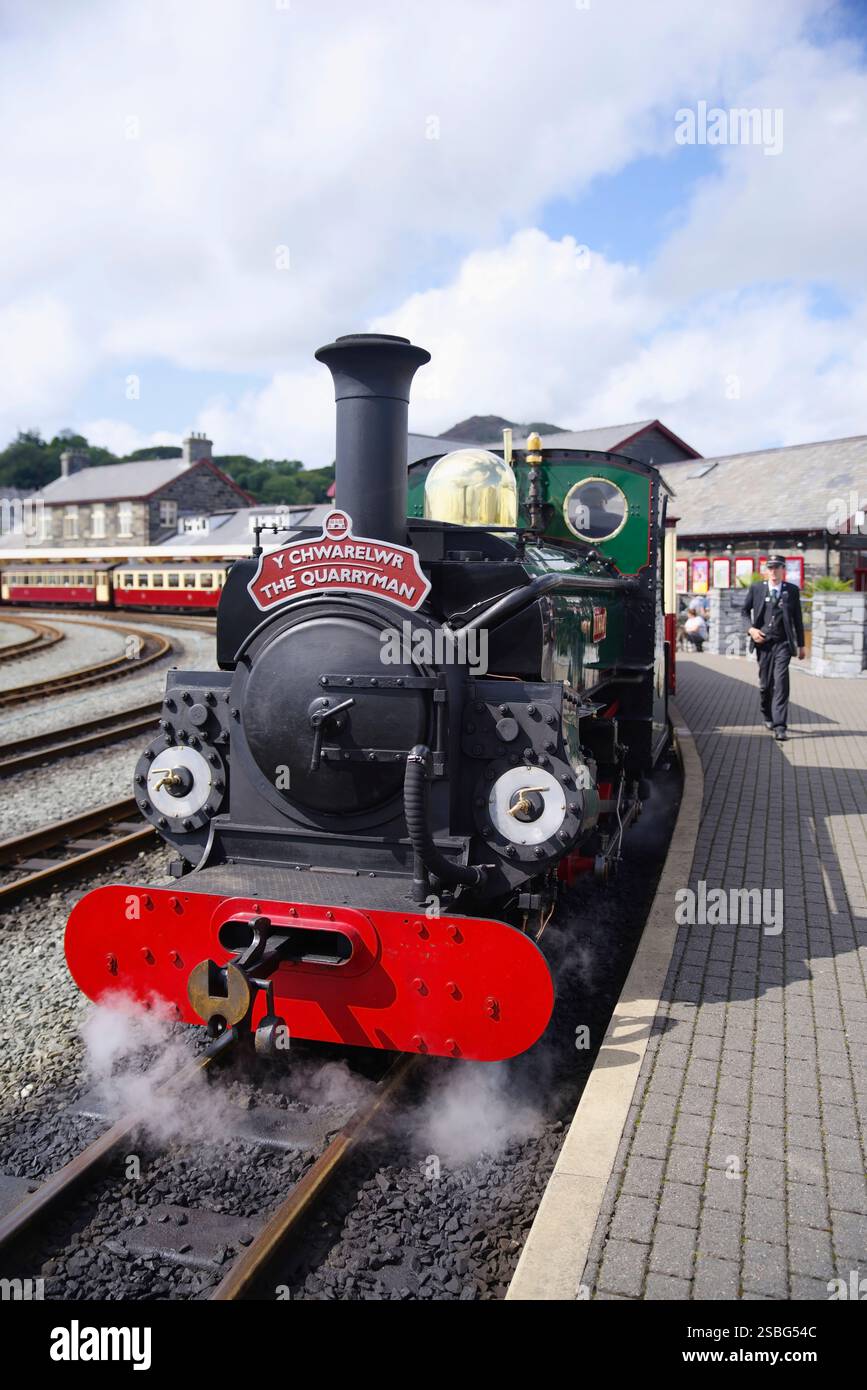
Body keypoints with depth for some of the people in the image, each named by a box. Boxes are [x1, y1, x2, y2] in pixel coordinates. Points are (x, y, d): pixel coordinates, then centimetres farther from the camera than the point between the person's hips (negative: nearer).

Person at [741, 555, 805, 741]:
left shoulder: (792, 590, 3)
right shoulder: (756, 588, 4)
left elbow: (797, 619, 9)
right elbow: (745, 610, 13)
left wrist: (801, 644, 10)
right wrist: (751, 628, -4)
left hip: (783, 643, -1)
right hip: (763, 642, 1)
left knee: (781, 682, -12)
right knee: (765, 683, 10)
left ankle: (779, 726, -12)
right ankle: (768, 716, 34)